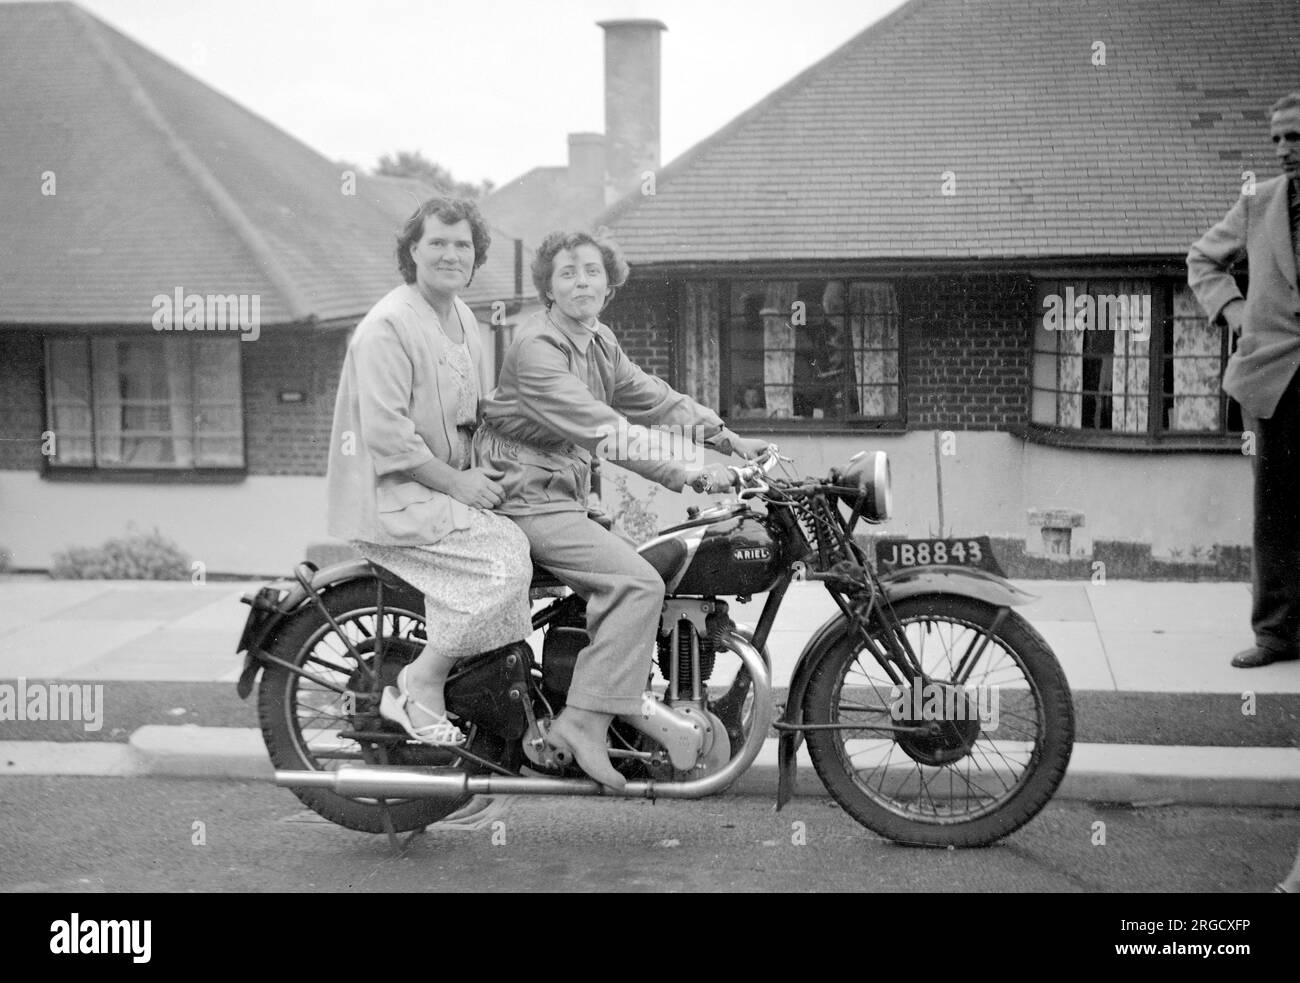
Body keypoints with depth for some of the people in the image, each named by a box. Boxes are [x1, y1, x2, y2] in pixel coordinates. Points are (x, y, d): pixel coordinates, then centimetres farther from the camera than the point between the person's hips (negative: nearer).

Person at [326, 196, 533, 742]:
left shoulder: (463, 320, 16)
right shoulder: (388, 325, -15)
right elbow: (386, 435, -21)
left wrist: (480, 473, 8)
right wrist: (455, 482, -18)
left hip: (446, 485, 10)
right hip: (390, 496, -10)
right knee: (505, 560, -24)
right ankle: (419, 687, -11)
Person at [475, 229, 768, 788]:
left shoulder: (598, 342, 13)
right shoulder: (536, 349, -17)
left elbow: (656, 398, 15)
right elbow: (602, 429, -27)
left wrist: (730, 441, 4)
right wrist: (686, 475, -32)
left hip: (566, 498, 10)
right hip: (529, 500, -10)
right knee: (638, 583, -24)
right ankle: (583, 723, -26)